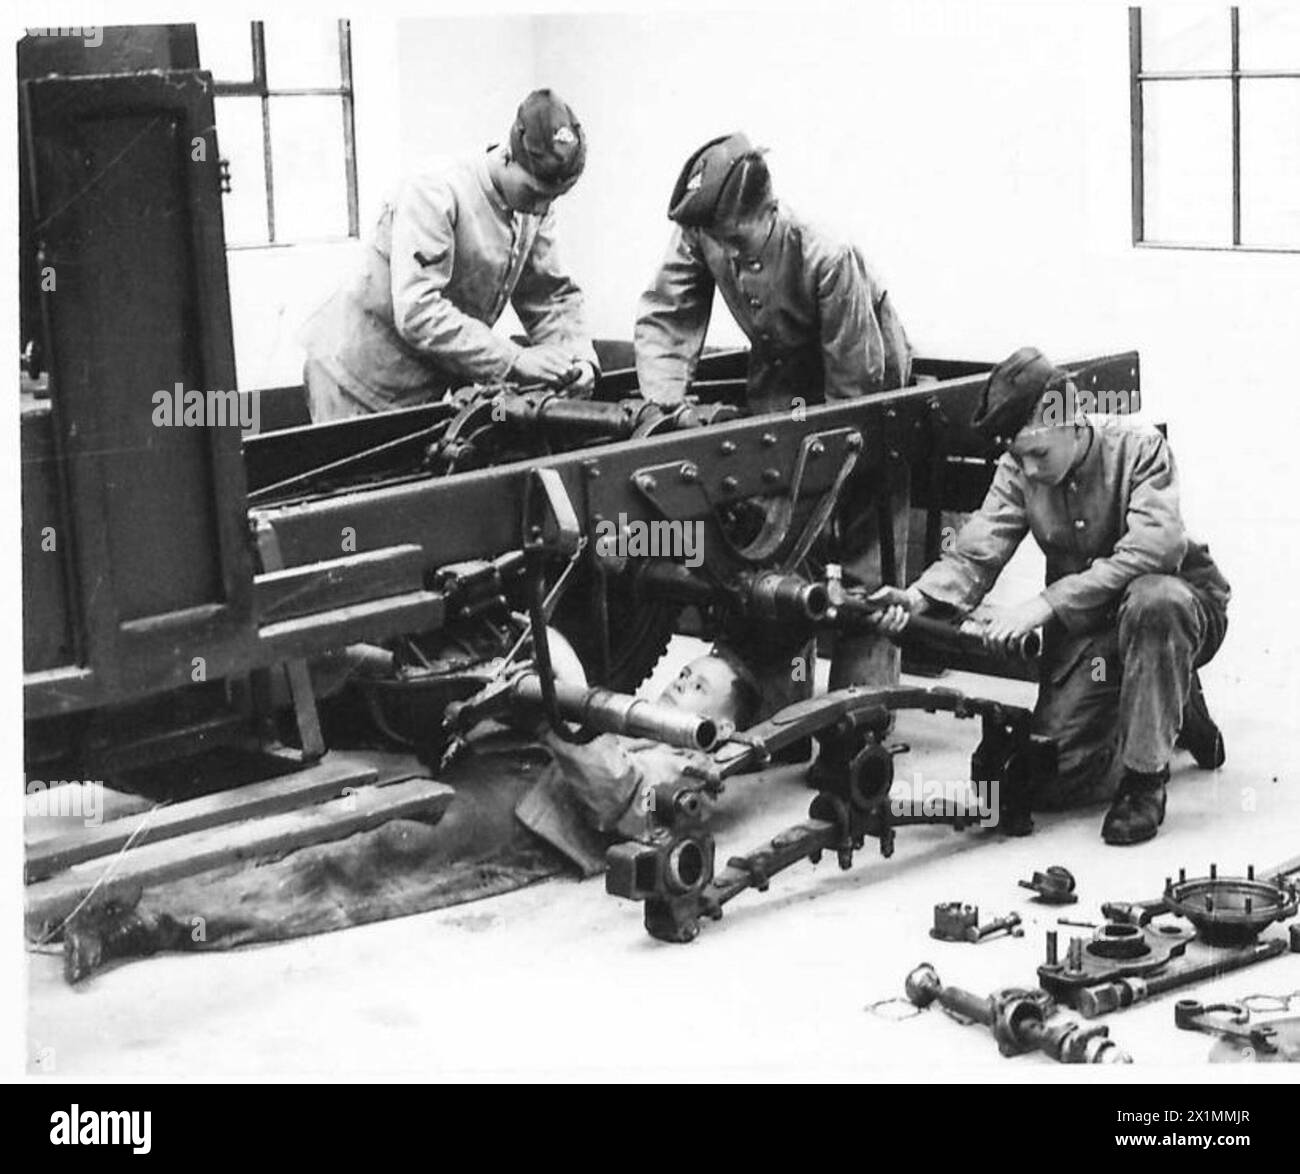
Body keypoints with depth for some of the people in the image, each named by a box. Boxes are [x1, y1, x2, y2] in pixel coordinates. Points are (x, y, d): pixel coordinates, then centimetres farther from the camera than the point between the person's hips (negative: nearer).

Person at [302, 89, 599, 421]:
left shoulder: (535, 209, -2)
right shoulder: (431, 197, -25)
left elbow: (552, 297, 4)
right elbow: (417, 312, -34)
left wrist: (579, 357, -16)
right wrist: (515, 360, -37)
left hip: (431, 387, 7)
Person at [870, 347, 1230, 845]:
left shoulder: (1137, 445, -20)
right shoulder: (1017, 470, -5)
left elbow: (1155, 547, -34)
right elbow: (975, 555, -12)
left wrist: (1044, 604, -38)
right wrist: (918, 597, -34)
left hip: (1184, 601, -5)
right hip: (1083, 631, 5)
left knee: (1153, 600, -41)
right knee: (1048, 783, -8)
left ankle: (1143, 781, -24)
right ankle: (1174, 712, 19)